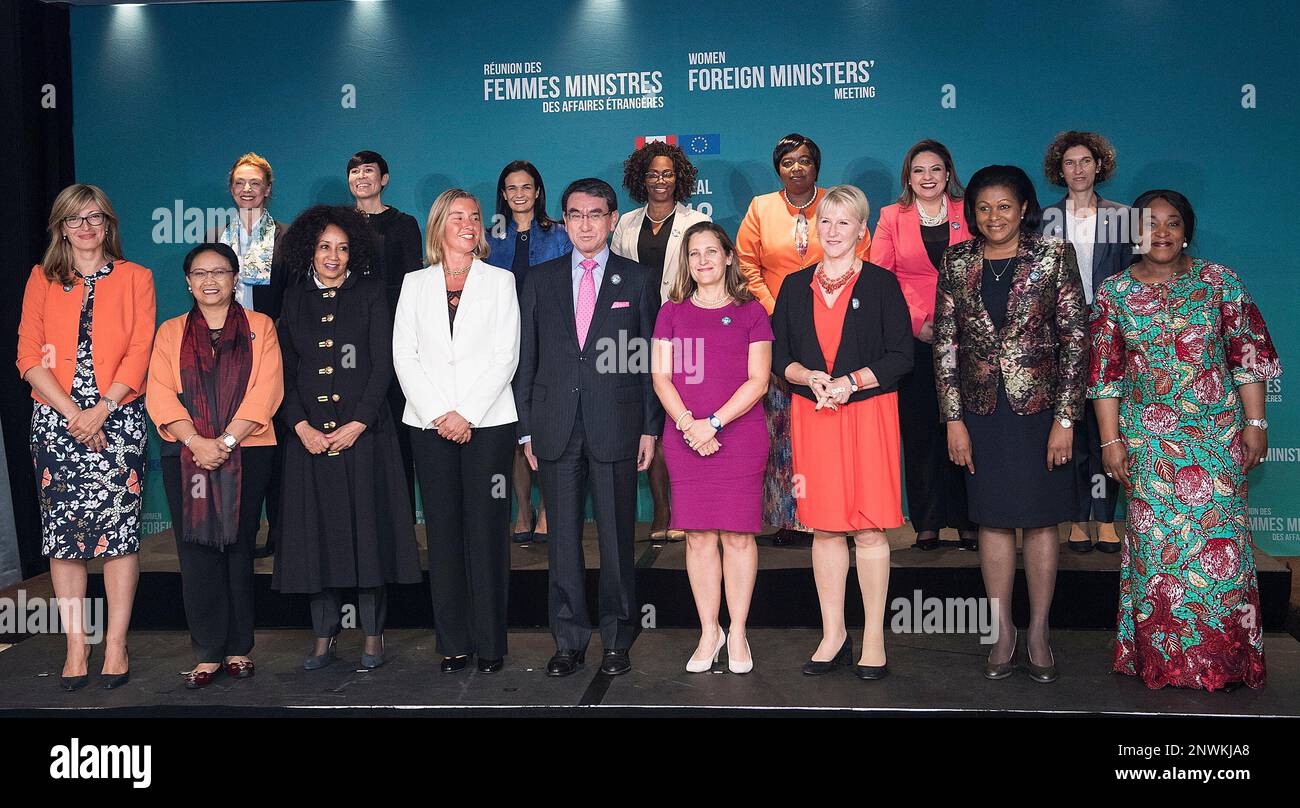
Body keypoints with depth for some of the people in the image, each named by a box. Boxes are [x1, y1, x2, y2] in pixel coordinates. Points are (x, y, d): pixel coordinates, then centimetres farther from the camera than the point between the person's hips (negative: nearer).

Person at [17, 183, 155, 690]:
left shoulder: (134, 278, 9)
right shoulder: (42, 279, 12)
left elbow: (139, 353, 0)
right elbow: (29, 357, 4)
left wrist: (102, 410, -11)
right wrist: (73, 414, -9)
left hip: (118, 417, -1)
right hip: (56, 419, 2)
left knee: (118, 527, -5)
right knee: (62, 529, 0)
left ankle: (116, 645, 3)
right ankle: (76, 644, 8)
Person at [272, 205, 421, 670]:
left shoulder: (370, 293, 4)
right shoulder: (295, 299, 11)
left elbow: (383, 365, -3)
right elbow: (284, 371, 8)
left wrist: (357, 425, -12)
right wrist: (301, 426, -6)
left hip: (363, 430, -2)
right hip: (310, 434, 2)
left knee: (367, 526, -1)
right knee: (317, 529, 4)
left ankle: (372, 633, 9)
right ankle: (324, 635, 13)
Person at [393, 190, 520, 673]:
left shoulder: (500, 281, 9)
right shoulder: (415, 284, 13)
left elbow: (506, 355, 0)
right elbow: (404, 355, 5)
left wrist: (466, 414, -10)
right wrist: (438, 414, -8)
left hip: (488, 421, -1)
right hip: (429, 424, 2)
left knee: (486, 529, -3)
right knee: (443, 530, 3)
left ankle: (490, 642, 6)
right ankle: (453, 642, 11)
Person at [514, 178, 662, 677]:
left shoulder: (636, 280, 6)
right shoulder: (539, 280, 11)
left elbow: (649, 358, 5)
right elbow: (527, 359, 9)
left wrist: (651, 428, -1)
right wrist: (526, 429, 4)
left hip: (615, 427, -1)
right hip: (556, 429, 2)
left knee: (617, 538, 4)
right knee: (563, 539, 6)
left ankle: (616, 641, 16)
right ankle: (569, 641, 17)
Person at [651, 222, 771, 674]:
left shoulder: (750, 312, 5)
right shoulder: (672, 313, 11)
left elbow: (758, 381, -2)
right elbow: (661, 377, 5)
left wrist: (713, 423, -12)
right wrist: (688, 424, -11)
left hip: (740, 438, -2)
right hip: (684, 441, 2)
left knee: (738, 534, 0)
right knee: (698, 535, 4)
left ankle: (737, 633, 12)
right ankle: (709, 632, 15)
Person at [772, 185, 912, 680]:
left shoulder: (881, 283, 2)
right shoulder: (795, 286, 11)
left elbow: (901, 356, -2)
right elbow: (779, 356, 9)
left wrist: (851, 381, -14)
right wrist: (811, 378, -10)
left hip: (869, 413, -3)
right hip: (812, 417, 3)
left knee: (869, 527, -2)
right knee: (825, 527, 6)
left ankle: (874, 639, 9)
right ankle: (833, 635, 16)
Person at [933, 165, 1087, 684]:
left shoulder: (1054, 256, -2)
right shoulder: (956, 262, 3)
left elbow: (1075, 340, -4)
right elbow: (945, 343, 3)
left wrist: (1066, 419, -9)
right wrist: (953, 419, -2)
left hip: (1040, 407, -2)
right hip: (982, 410, 2)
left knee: (1041, 519, 6)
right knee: (992, 520, 7)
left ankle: (1038, 632, 18)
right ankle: (1003, 631, 18)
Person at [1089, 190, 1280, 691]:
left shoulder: (1219, 281, 3)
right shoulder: (1114, 292, 3)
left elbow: (1248, 354, 2)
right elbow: (1106, 373, 3)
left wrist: (1255, 423, -3)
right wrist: (1111, 441, -1)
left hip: (1219, 433, 0)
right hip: (1148, 438, 0)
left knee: (1220, 540, 0)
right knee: (1157, 542, 2)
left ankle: (1224, 659, 14)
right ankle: (1163, 657, 15)